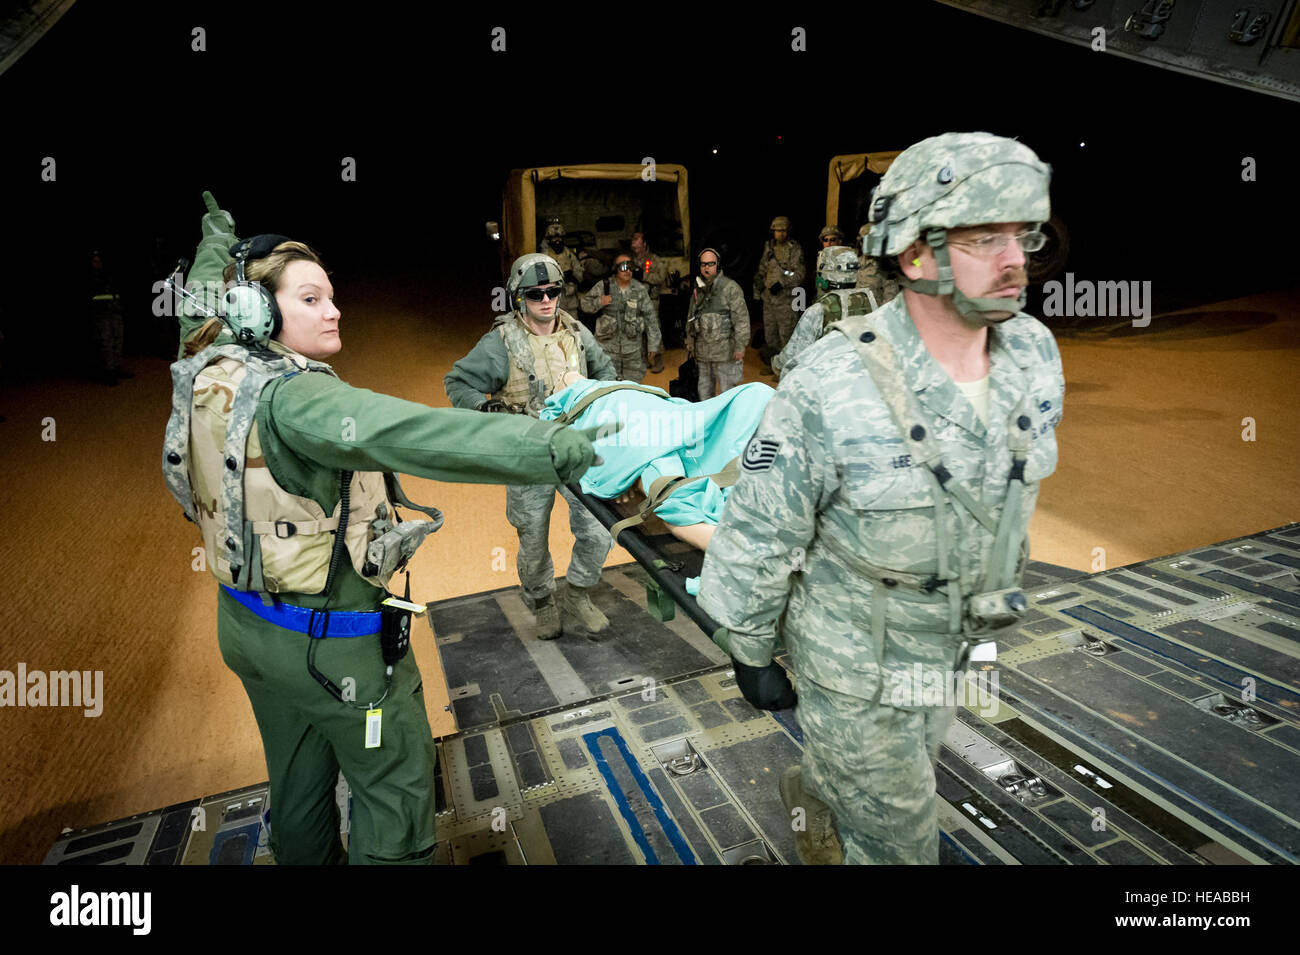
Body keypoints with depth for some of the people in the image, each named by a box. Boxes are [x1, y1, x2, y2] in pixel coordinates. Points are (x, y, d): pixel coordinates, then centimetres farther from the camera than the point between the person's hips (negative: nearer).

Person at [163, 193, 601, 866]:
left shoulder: (208, 370, -2)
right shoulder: (289, 397, -28)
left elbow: (202, 304, 21)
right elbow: (401, 434, -46)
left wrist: (217, 236, 40)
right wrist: (551, 447, -56)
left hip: (248, 623, 10)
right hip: (331, 643, -9)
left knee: (297, 778, 28)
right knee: (397, 783, 11)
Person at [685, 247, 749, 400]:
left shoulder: (730, 288, -9)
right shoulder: (697, 290, 12)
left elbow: (741, 319, -11)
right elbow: (690, 317, 23)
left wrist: (740, 347, -14)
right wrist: (690, 341, 21)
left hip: (725, 351, -6)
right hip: (702, 352, 6)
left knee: (727, 391, -1)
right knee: (704, 389, 16)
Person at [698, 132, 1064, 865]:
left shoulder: (1036, 355, -11)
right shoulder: (832, 387, -31)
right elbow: (757, 536, -20)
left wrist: (1001, 583, 19)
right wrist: (750, 655, -9)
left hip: (949, 649, 7)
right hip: (853, 666, -6)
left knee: (905, 775, 32)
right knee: (899, 838, 13)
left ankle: (811, 792, 63)